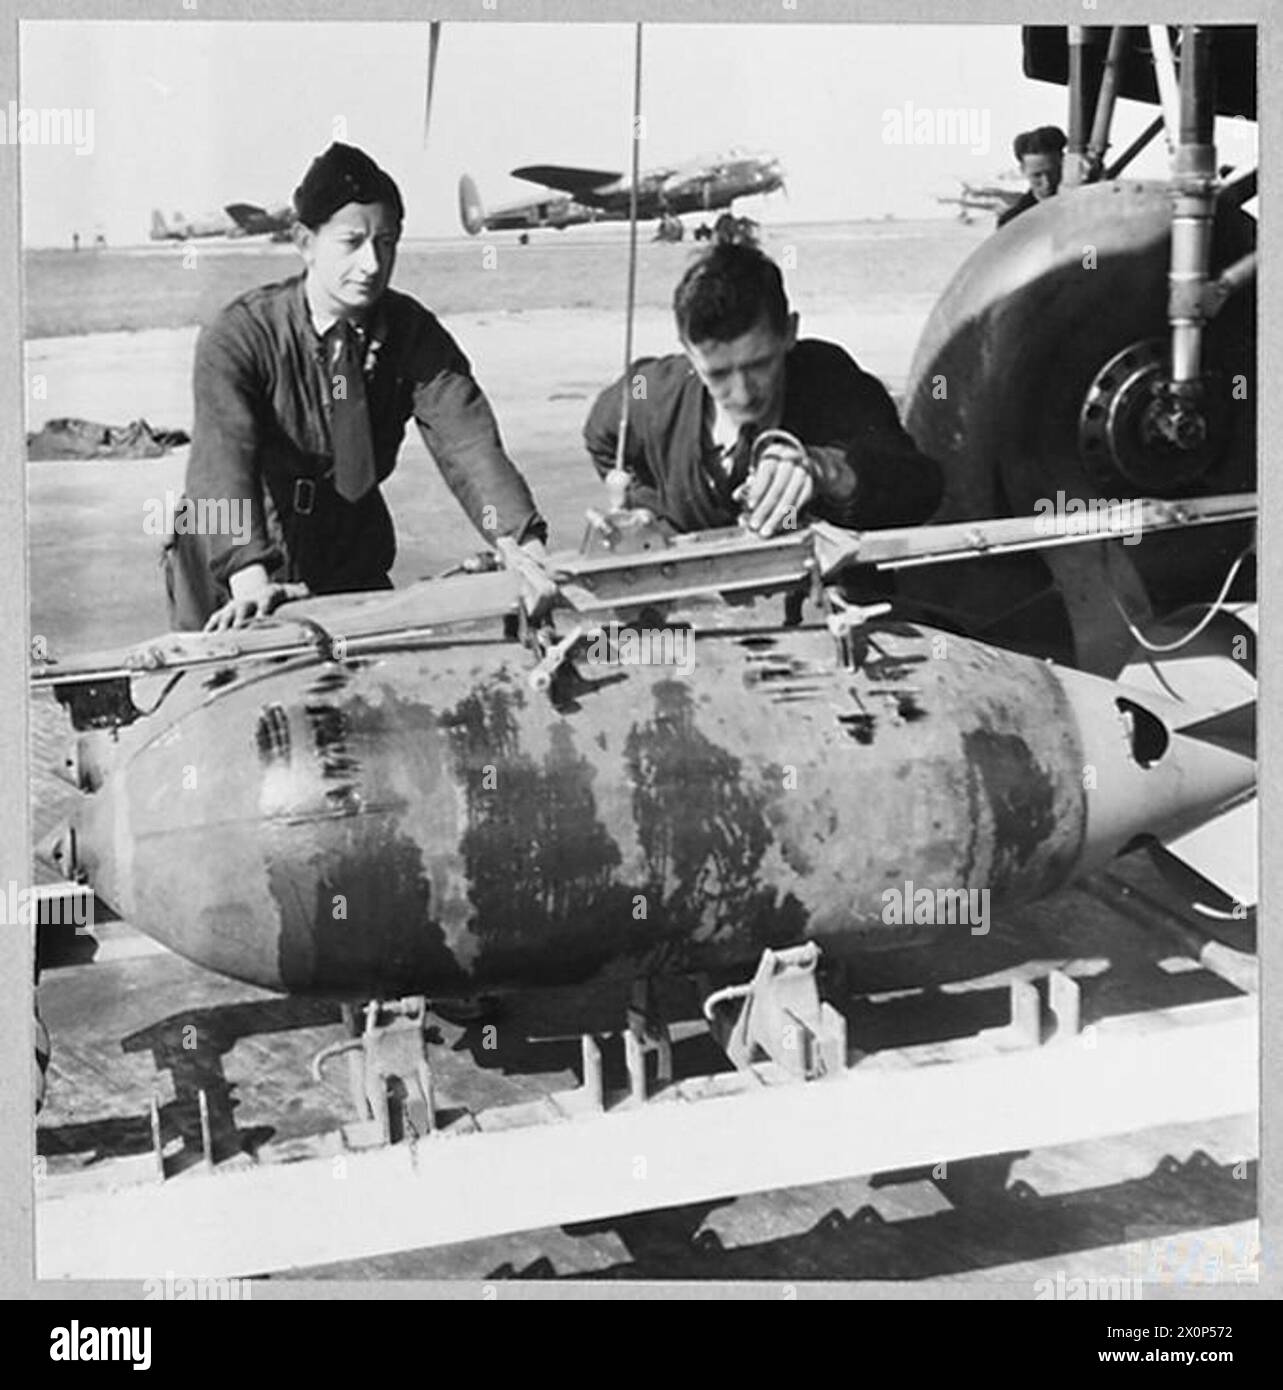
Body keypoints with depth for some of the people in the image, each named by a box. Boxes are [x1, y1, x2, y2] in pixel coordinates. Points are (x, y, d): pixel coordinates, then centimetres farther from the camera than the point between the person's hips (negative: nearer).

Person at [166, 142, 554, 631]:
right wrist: (249, 577, -51)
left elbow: (465, 437, -22)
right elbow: (223, 458, -33)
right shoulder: (238, 336, -19)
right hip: (229, 576, -3)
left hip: (352, 563, 3)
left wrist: (519, 544, -41)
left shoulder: (410, 331, -10)